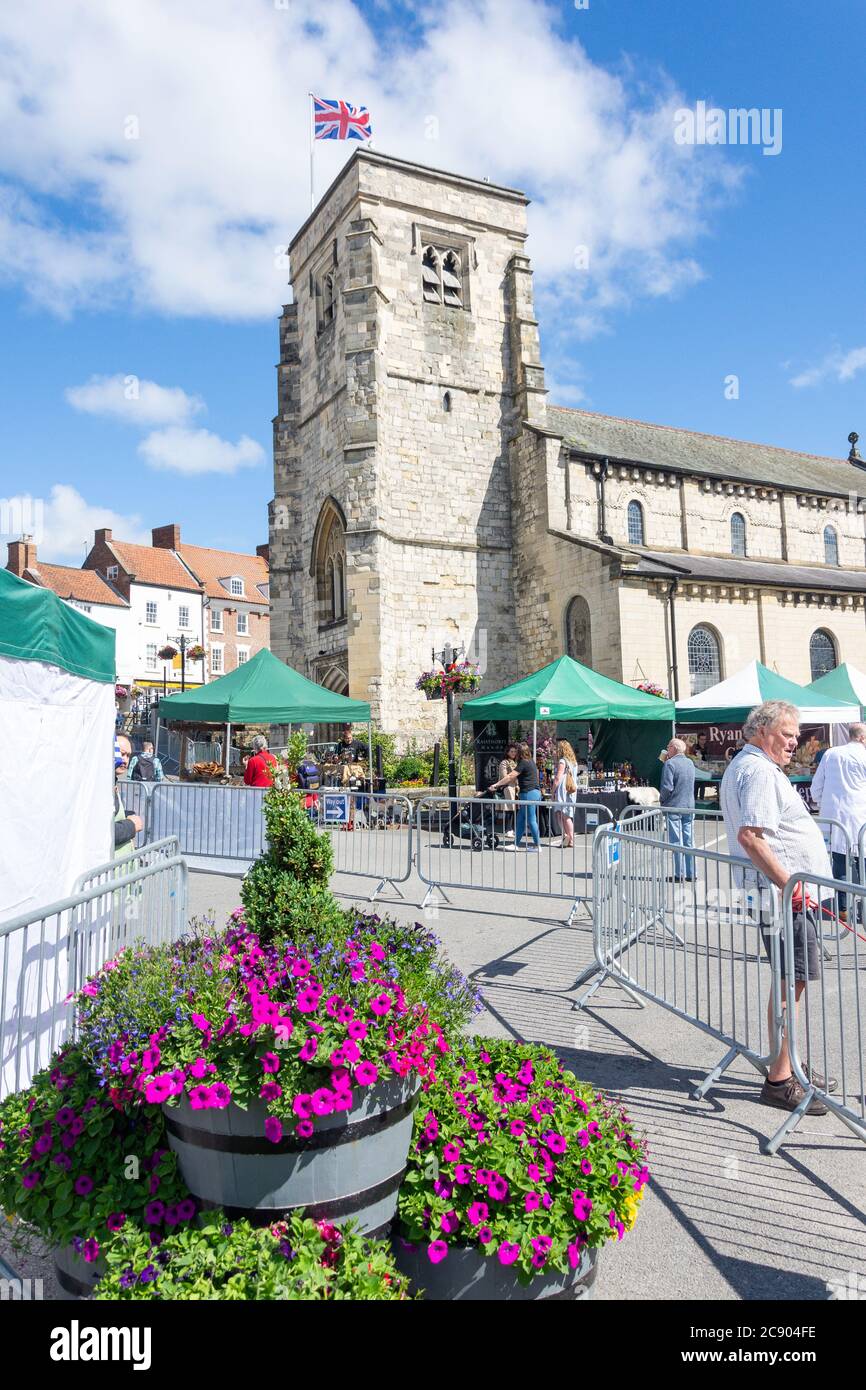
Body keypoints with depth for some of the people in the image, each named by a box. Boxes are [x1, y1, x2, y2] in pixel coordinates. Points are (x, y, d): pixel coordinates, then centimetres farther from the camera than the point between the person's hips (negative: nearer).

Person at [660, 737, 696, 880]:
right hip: (689, 807, 6)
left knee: (676, 842, 0)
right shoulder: (690, 763, 8)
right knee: (689, 841, 11)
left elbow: (667, 787, -21)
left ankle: (680, 875, 2)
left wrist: (661, 799, -1)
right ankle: (690, 874, 15)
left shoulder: (670, 764, -14)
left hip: (674, 807, -6)